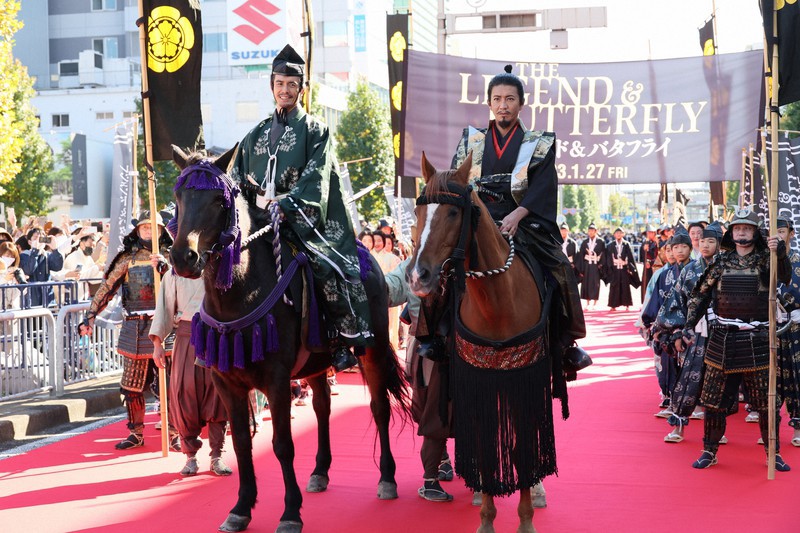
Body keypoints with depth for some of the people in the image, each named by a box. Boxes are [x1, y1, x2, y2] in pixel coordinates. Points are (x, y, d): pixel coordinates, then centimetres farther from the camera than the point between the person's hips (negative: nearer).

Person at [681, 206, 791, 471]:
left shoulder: (765, 260, -1)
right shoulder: (721, 262, 6)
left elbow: (785, 277, -21)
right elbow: (700, 295, 11)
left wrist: (781, 253, -40)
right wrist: (689, 325, 1)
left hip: (757, 342, -2)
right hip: (722, 341, 2)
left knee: (767, 403, 4)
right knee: (714, 401, 6)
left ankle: (774, 453, 18)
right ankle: (709, 451, 19)